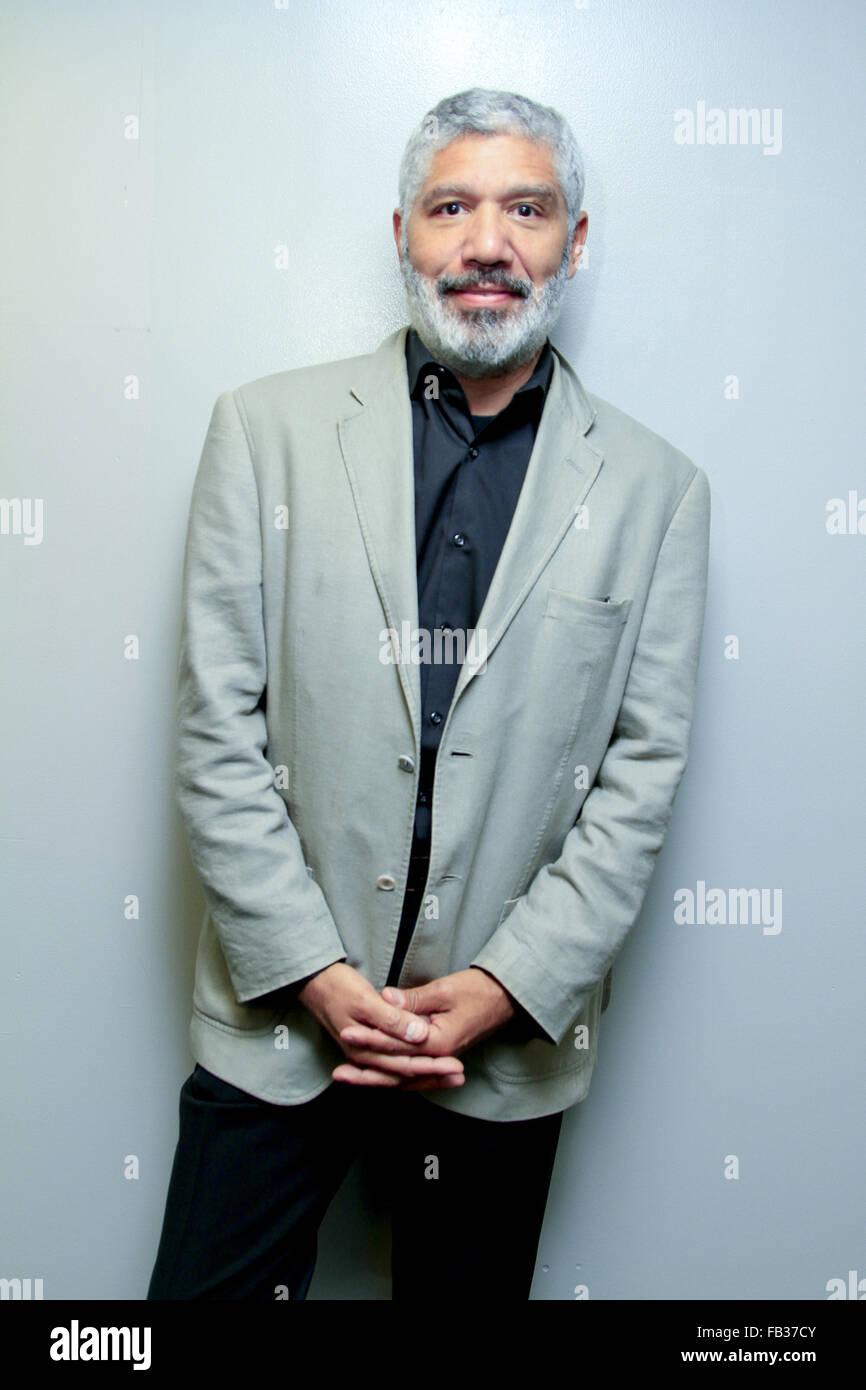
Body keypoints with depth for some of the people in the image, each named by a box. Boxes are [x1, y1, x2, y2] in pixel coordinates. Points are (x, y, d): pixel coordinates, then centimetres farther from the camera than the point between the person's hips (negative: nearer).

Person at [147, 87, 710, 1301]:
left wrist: (506, 987, -9)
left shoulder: (653, 487, 1)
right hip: (281, 1016, 0)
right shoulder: (269, 429, -1)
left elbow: (644, 771, -2)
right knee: (209, 1283, 12)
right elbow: (218, 727, -5)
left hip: (510, 1039, 1)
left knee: (469, 1286, 18)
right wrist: (315, 974, -9)